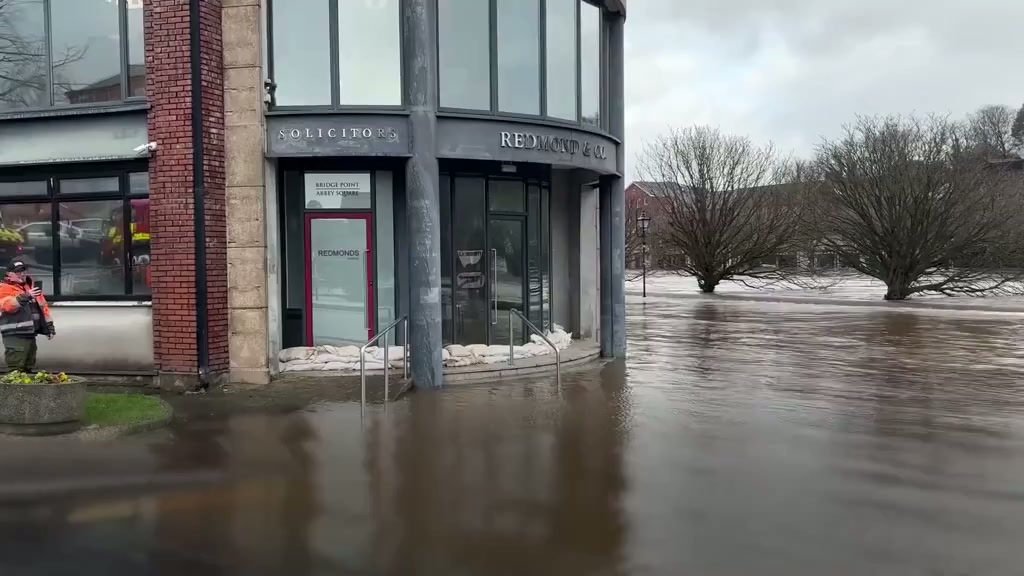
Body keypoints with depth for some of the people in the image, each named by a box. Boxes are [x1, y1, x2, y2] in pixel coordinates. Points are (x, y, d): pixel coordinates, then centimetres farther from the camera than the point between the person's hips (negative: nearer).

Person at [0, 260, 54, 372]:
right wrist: (25, 297, -37)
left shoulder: (31, 287, 18)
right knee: (16, 371, -12)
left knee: (28, 369, 15)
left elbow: (43, 306, 23)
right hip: (14, 336, -8)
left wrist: (49, 324, 19)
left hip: (30, 335, 8)